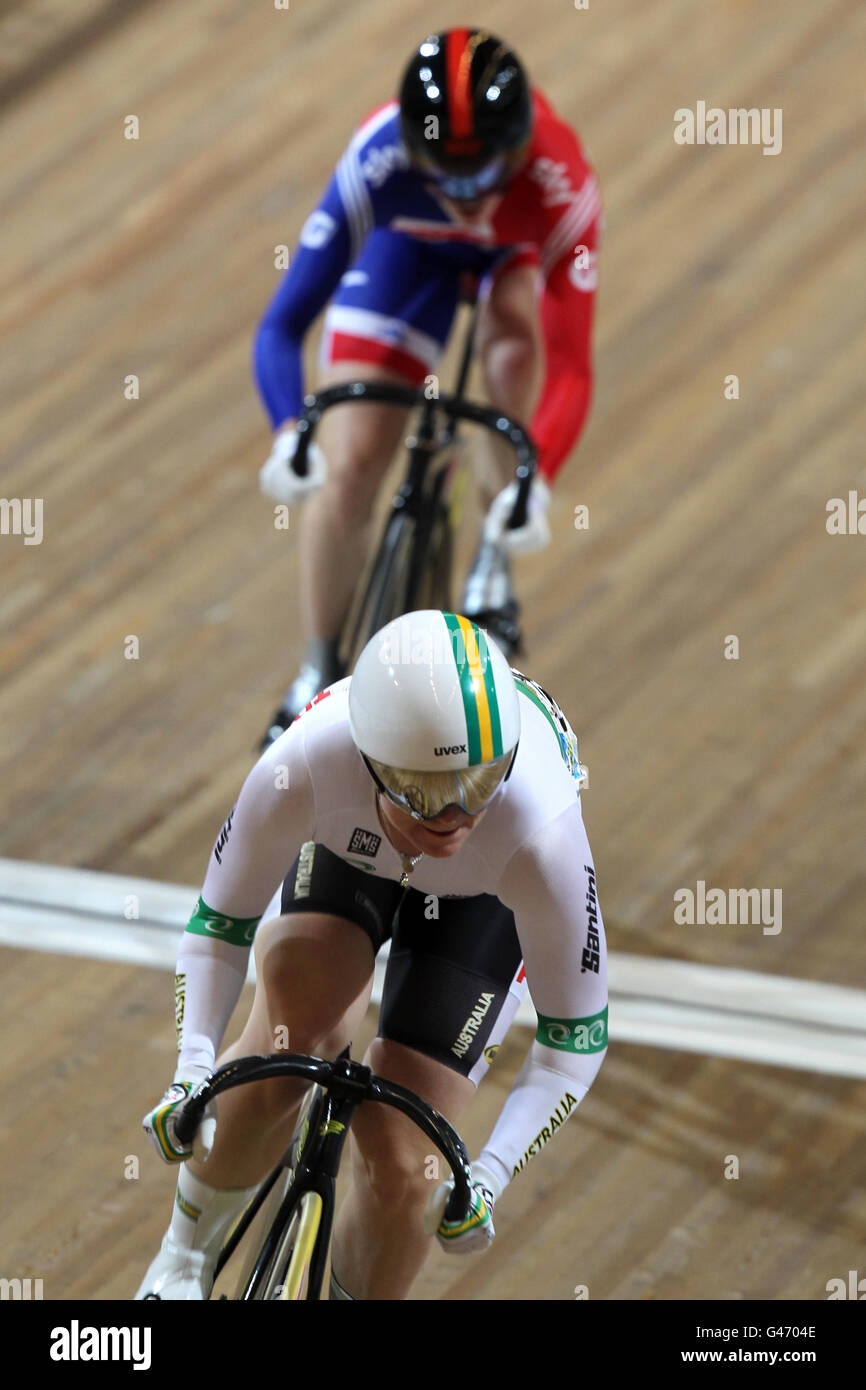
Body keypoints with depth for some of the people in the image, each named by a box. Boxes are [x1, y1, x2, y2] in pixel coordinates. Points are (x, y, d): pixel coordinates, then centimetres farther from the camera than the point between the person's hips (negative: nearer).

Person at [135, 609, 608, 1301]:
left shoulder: (542, 833, -43)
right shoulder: (304, 766, -41)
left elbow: (575, 1036, -29)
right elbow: (220, 923, -22)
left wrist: (490, 1174, -38)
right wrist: (192, 1069, -36)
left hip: (482, 901, -1)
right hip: (348, 849, 1)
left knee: (398, 1165, -10)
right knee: (293, 1034, -28)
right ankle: (185, 1257, -2)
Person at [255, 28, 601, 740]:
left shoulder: (559, 187, -41)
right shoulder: (378, 165, -40)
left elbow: (570, 367, -42)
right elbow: (282, 327, -39)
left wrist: (537, 480, -58)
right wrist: (290, 434, -57)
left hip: (521, 249, -1)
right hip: (410, 244, 1)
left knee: (517, 327, -35)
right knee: (348, 468, -8)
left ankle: (496, 550, -12)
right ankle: (320, 673, 16)